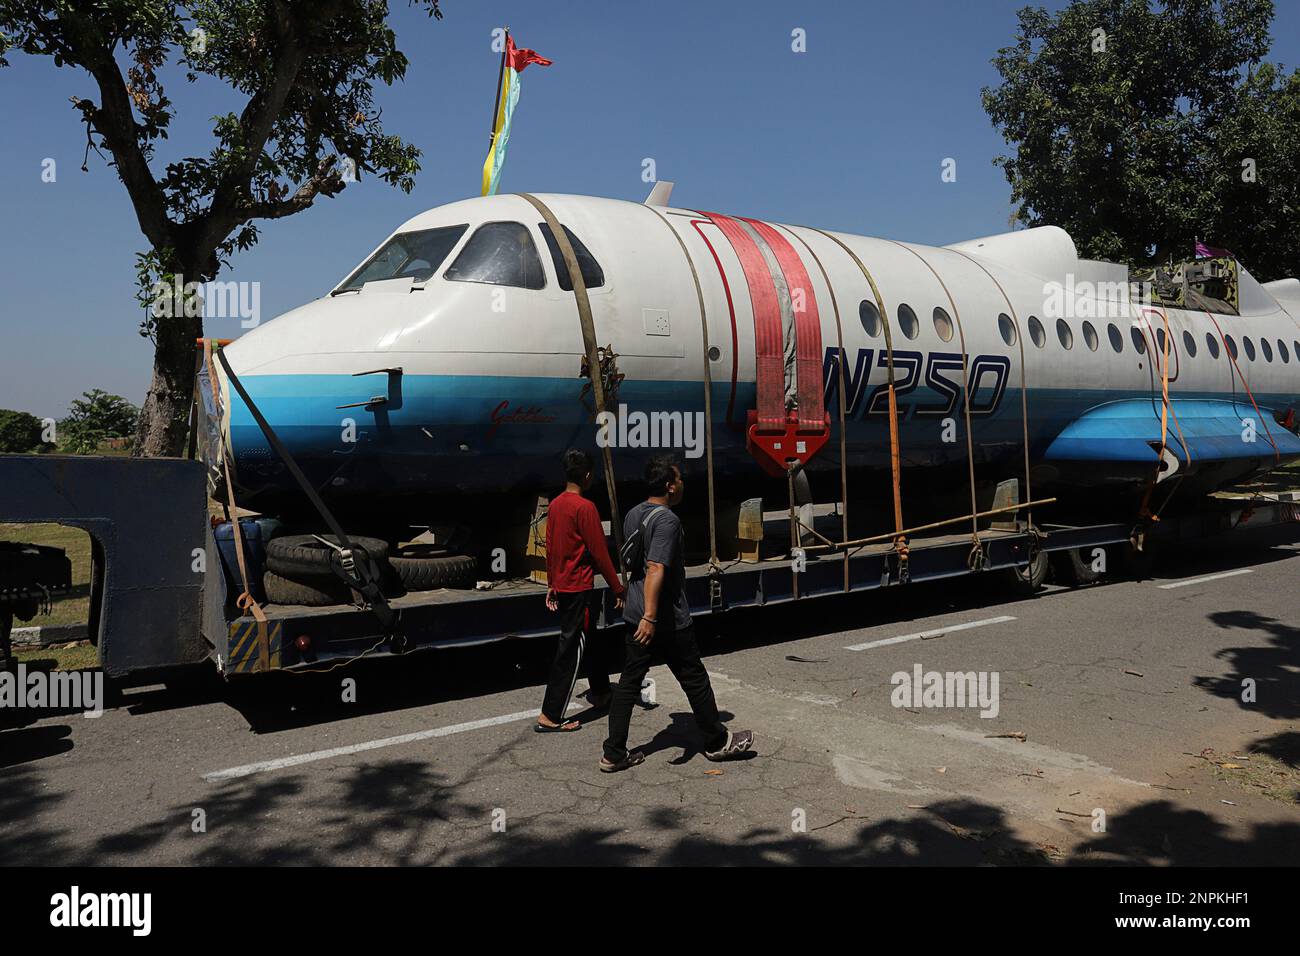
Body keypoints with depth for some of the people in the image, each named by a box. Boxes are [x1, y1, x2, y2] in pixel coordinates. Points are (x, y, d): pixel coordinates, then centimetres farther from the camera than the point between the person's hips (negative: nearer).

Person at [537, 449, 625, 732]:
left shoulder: (555, 505, 6)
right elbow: (599, 552, -16)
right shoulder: (585, 507, -17)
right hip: (579, 588, -8)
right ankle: (550, 716, -1)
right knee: (570, 649, -3)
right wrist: (617, 588, -8)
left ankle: (600, 692, 38)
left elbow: (550, 547, 12)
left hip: (561, 586, 8)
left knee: (587, 638, 22)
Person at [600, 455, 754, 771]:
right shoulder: (667, 520, -19)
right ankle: (717, 742, 25)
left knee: (629, 681, 10)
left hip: (636, 615, 8)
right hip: (667, 619, -8)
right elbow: (656, 570, -28)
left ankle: (614, 754, 12)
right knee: (695, 679, 9)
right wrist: (650, 617, -32)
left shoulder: (633, 515, 9)